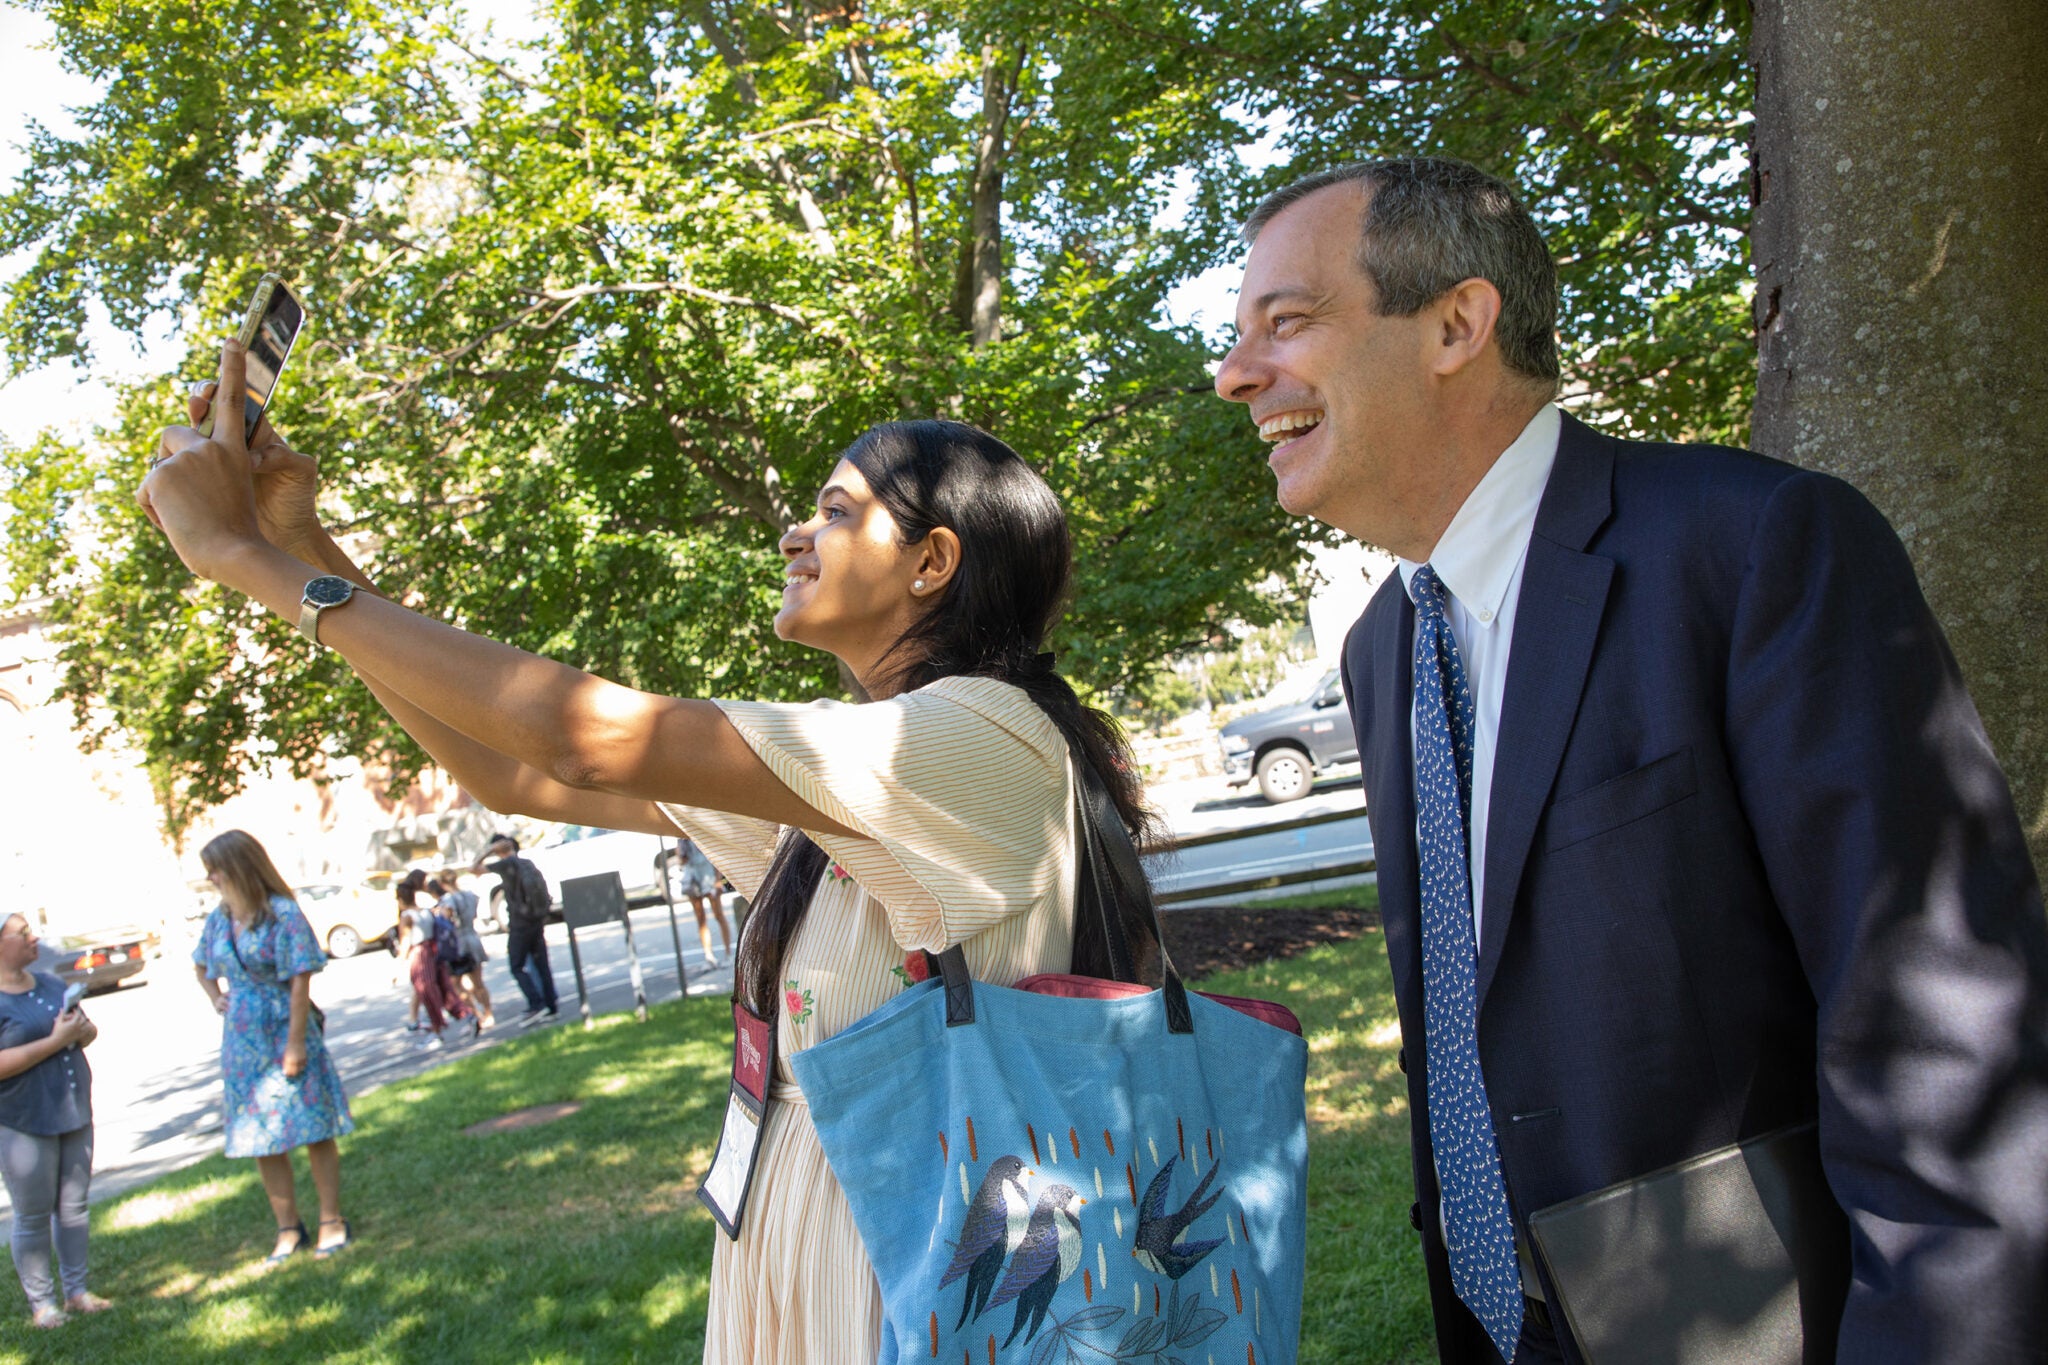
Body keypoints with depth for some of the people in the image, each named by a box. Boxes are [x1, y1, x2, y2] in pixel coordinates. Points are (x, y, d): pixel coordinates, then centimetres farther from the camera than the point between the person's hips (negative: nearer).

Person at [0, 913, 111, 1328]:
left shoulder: (49, 983, 10)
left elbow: (89, 1030, 17)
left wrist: (81, 1030, -5)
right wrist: (54, 1041, -23)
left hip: (74, 1114, 7)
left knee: (73, 1207, 13)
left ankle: (76, 1290, 24)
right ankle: (41, 1302, 15)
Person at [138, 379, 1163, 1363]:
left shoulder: (987, 733, -19)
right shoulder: (841, 768, 8)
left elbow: (593, 740, -26)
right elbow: (514, 778, 7)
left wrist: (249, 557, -18)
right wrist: (305, 541, 3)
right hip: (798, 1213, 8)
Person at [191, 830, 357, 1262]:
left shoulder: (283, 914, -14)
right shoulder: (219, 918, 6)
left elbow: (300, 981, -16)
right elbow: (201, 966, 27)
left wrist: (296, 1044, -18)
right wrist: (216, 998, 9)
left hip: (285, 1035, -6)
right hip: (242, 1043, 6)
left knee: (314, 1131, 1)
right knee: (261, 1139, 10)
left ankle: (332, 1222, 12)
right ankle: (288, 1229, 21)